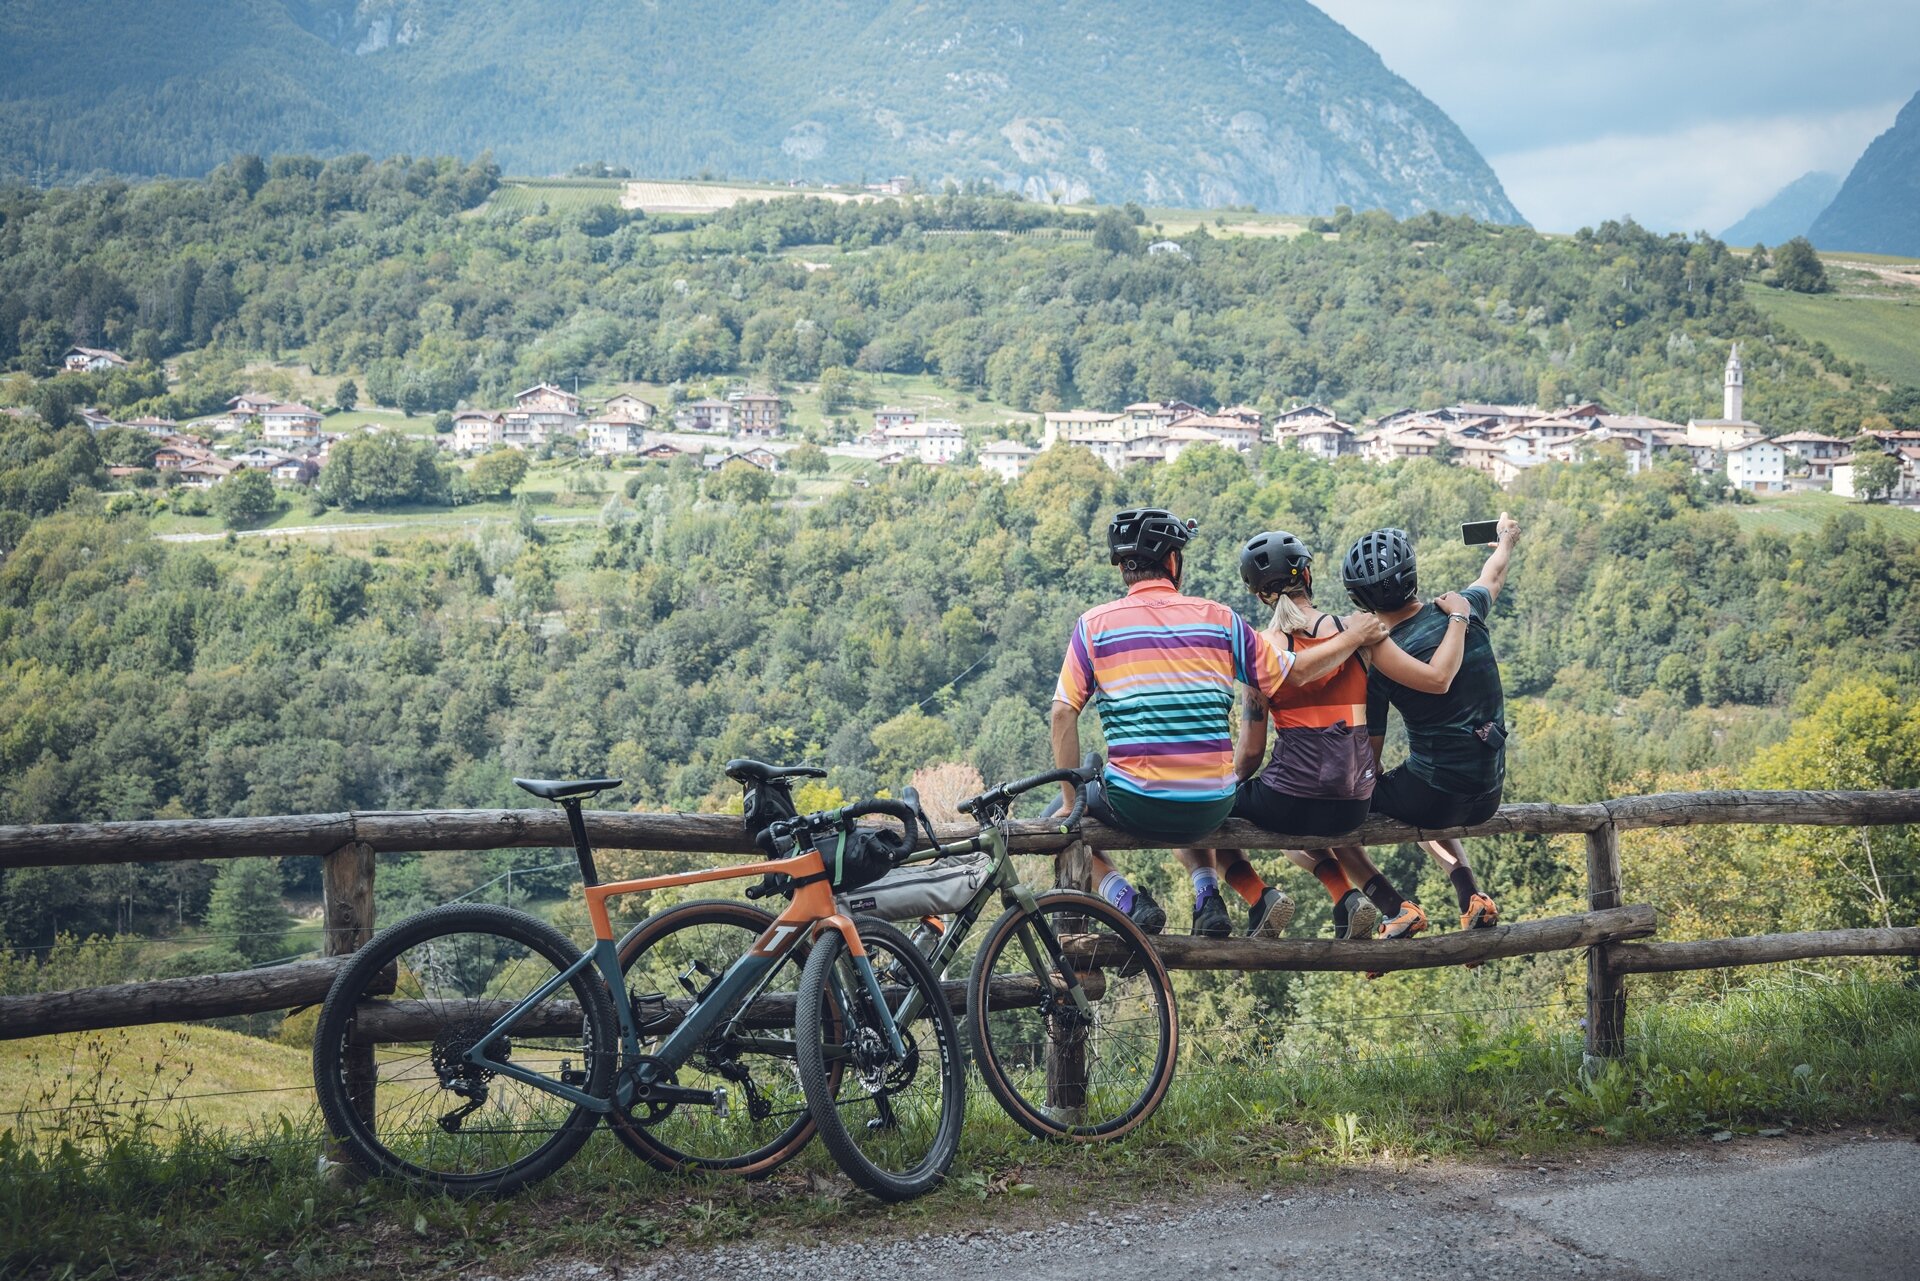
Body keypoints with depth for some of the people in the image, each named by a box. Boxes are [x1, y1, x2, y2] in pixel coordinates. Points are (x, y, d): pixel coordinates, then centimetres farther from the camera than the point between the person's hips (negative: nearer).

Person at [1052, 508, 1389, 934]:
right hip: (1211, 810, 3)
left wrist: (1070, 803, 1)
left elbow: (1064, 713, -6)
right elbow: (1295, 673, 8)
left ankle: (1124, 900, 3)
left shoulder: (1094, 624, -1)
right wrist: (1353, 637, 24)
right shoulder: (1219, 619, 3)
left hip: (1135, 807, -3)